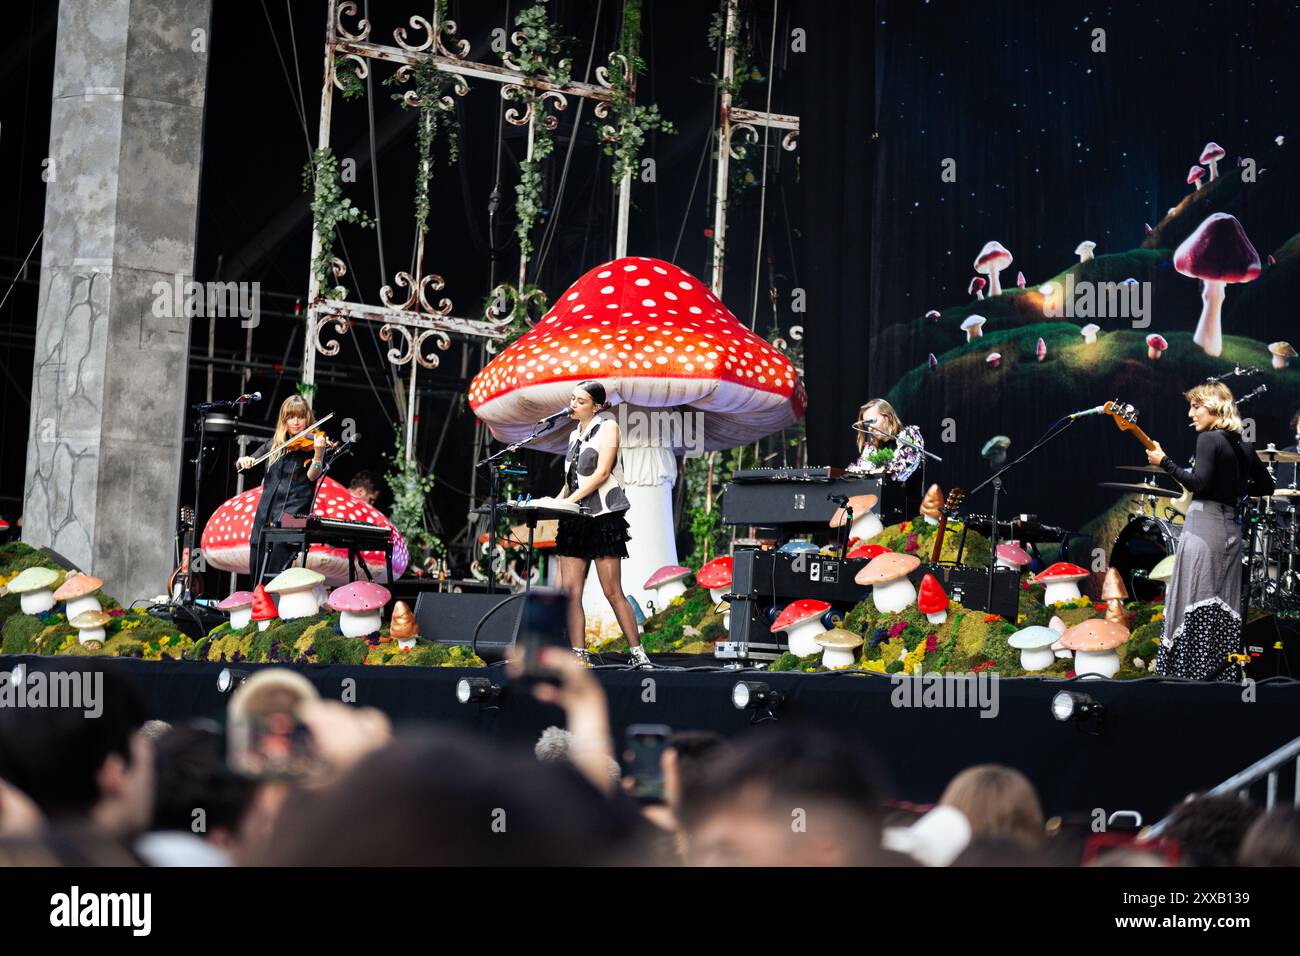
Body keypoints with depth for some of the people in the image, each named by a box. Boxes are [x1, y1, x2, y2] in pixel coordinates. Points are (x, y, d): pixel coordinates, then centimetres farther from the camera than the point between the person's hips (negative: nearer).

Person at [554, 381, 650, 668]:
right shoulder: (575, 435, 20)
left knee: (613, 592, -7)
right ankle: (579, 656, 0)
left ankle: (638, 655, 0)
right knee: (570, 592, -2)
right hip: (575, 520, 7)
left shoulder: (607, 426, -1)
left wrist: (571, 499, -18)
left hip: (604, 517, -7)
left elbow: (602, 472, -11)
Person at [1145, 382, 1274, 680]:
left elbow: (1198, 483, -19)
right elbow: (1266, 486, 20)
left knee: (1195, 601, -5)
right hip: (1231, 528, 8)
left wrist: (1164, 462, -11)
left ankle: (1191, 671, -6)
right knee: (1224, 604, 10)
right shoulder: (1244, 446, 14)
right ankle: (1224, 673, 12)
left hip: (1204, 524, -8)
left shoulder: (1209, 439, -9)